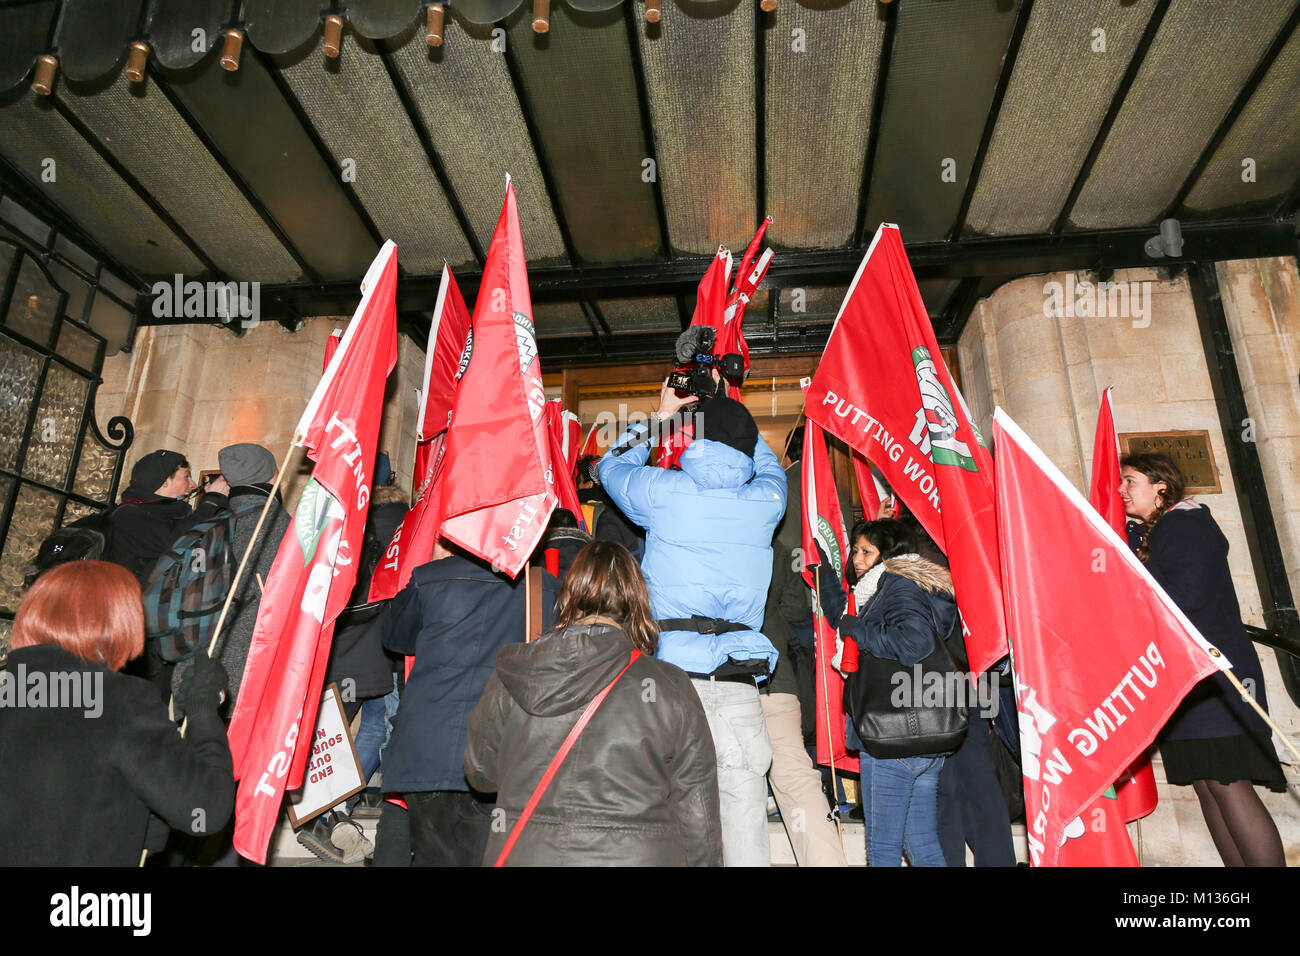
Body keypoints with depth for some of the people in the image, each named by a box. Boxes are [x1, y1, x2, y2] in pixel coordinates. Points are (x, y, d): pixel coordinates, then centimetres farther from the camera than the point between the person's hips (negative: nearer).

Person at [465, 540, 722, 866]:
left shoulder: (508, 680, -3)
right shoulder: (670, 687, -8)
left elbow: (480, 772, 11)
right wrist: (704, 861, 11)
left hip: (522, 853, 2)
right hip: (637, 855, -2)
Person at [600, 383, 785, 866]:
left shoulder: (665, 492, -1)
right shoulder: (765, 501, 5)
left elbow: (612, 466, 20)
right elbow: (769, 465, 30)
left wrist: (660, 416, 30)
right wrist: (732, 415, 37)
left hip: (672, 668, -2)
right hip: (739, 678, 2)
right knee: (744, 804, 6)